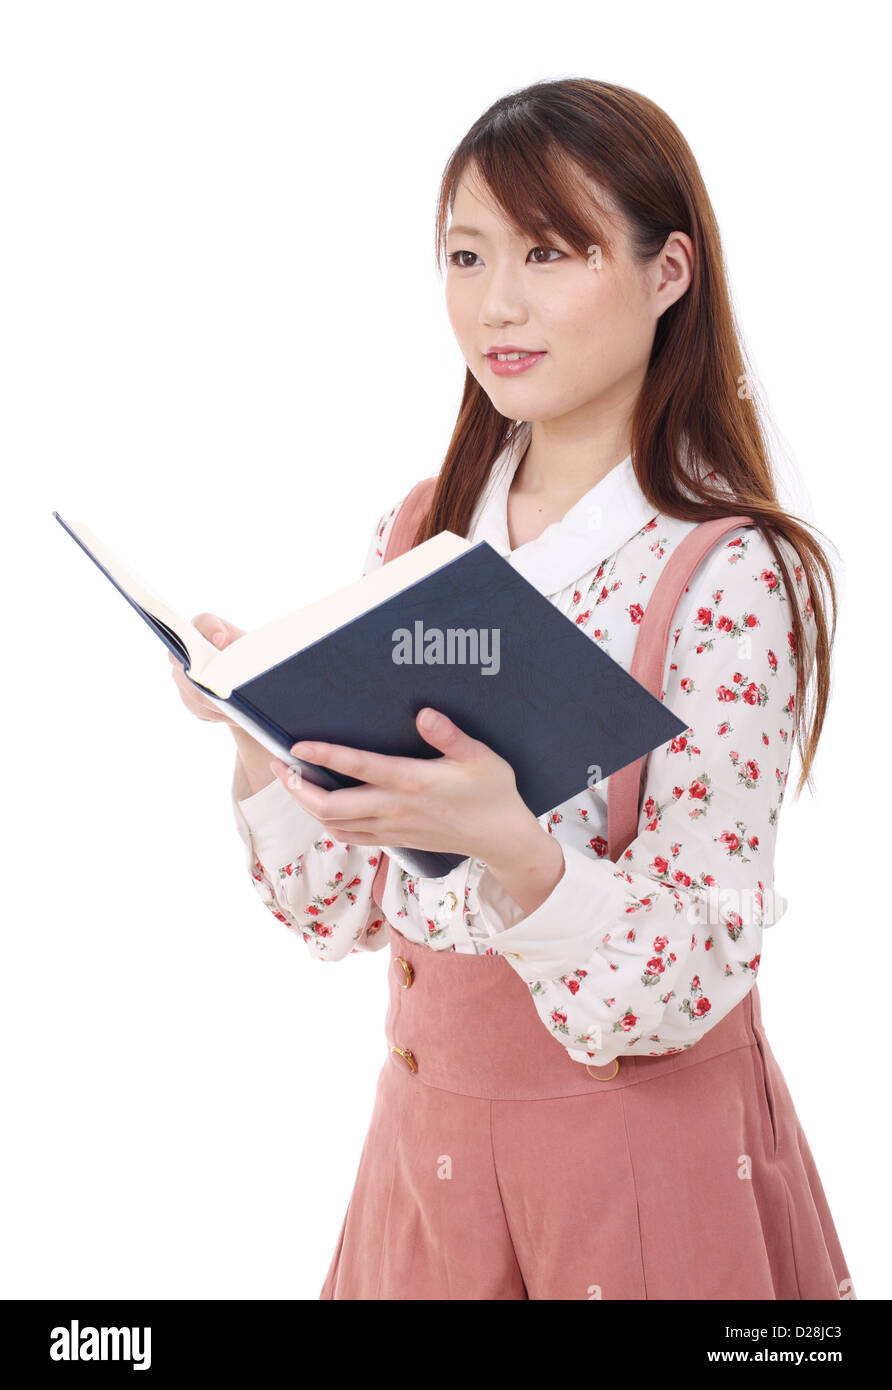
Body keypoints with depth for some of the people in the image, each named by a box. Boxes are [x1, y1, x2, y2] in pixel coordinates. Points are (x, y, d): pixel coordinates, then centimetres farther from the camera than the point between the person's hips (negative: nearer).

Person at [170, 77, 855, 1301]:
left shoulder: (736, 574, -16)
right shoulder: (418, 534, 0)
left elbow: (680, 986, -18)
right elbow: (337, 909, 3)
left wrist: (506, 840, -34)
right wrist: (257, 727, -13)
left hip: (640, 1143, -5)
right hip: (428, 1121, 5)